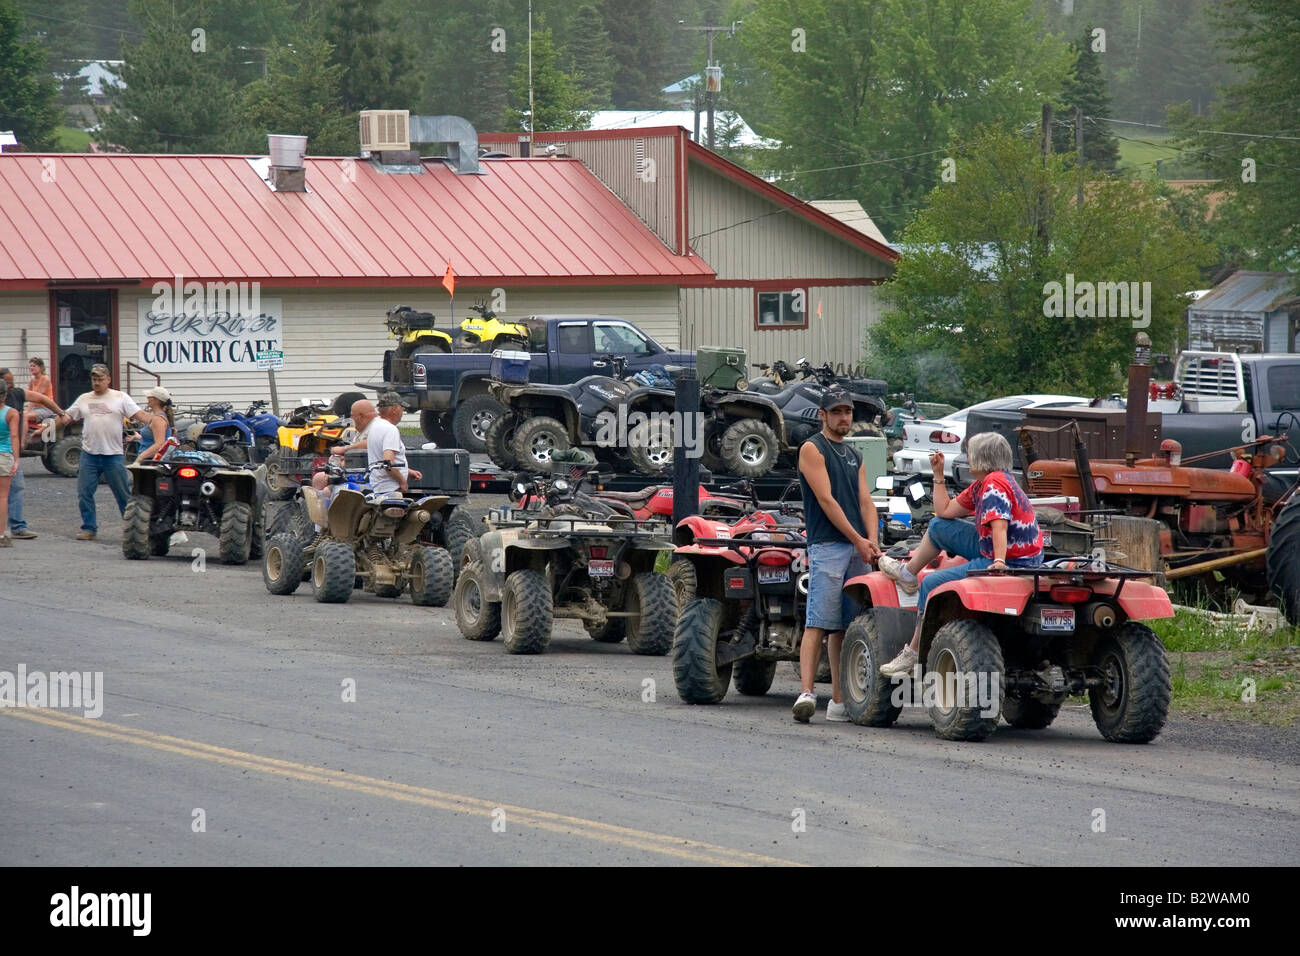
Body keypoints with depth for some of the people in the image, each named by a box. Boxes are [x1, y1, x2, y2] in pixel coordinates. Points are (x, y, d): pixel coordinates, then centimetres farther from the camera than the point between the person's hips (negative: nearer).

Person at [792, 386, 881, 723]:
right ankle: (806, 692, -22)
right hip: (827, 546, -7)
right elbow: (826, 500, -9)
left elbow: (865, 501, 14)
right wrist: (858, 540, -12)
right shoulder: (813, 449, -1)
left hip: (857, 548, 7)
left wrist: (872, 540, -4)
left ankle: (839, 701, 5)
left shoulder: (854, 457, 22)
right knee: (818, 624, -14)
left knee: (843, 626, 6)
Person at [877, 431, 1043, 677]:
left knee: (931, 583, -10)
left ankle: (913, 654, -2)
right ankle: (908, 573, 37)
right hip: (991, 554, 10)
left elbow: (999, 526, -33)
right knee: (938, 526, 18)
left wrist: (999, 562, -44)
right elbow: (945, 511, 20)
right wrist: (938, 474, 17)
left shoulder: (995, 483, -19)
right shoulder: (981, 486, 13)